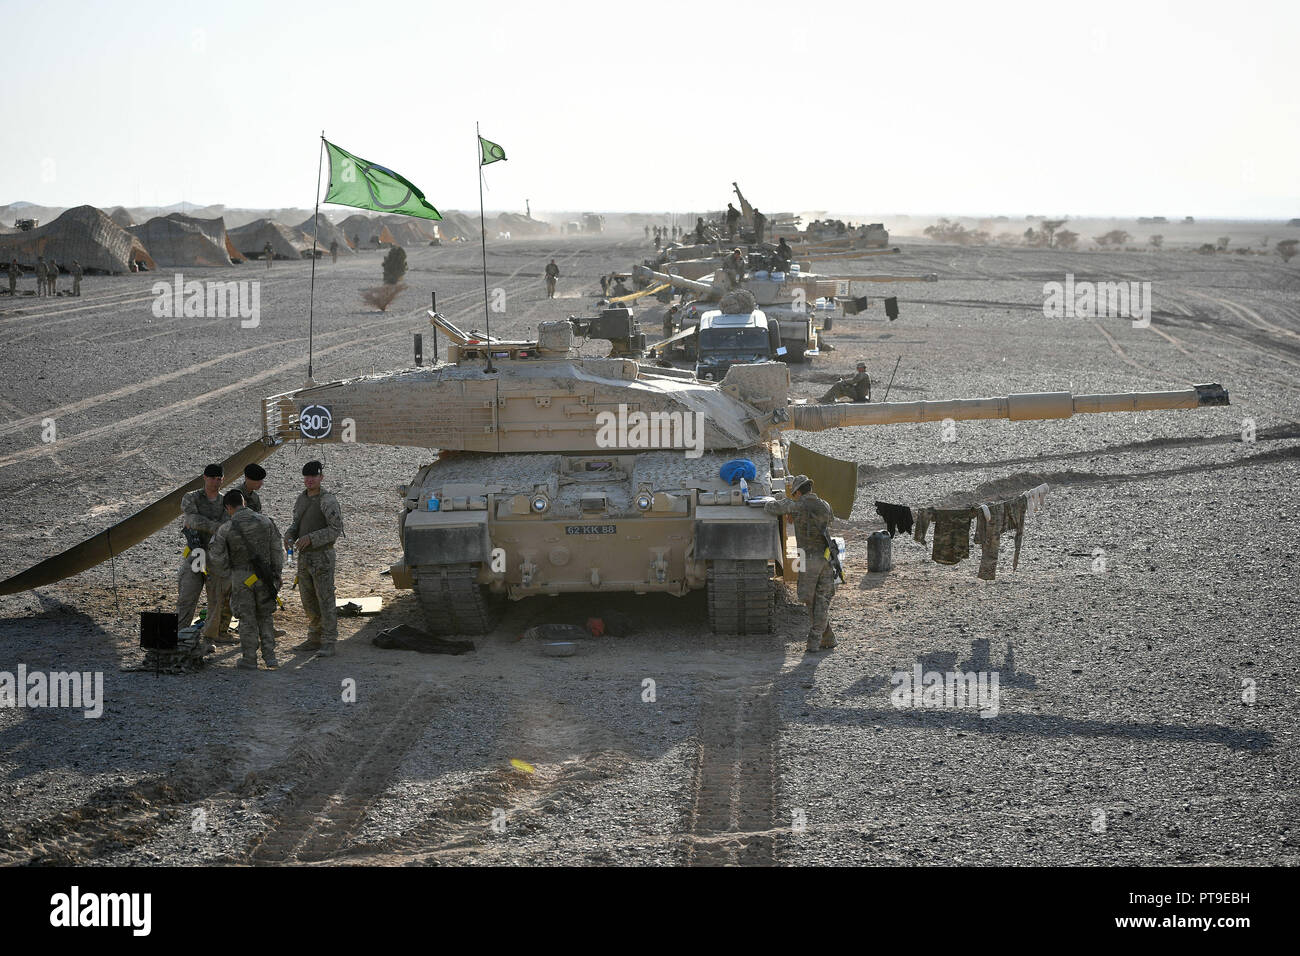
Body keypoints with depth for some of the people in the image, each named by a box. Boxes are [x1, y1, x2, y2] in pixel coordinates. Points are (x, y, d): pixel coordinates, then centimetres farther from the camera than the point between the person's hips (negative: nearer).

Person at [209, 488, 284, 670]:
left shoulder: (225, 529, -11)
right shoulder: (266, 522, -4)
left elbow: (217, 559, -9)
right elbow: (277, 551, 0)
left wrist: (226, 579, 6)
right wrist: (276, 576, 9)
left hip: (241, 578, -2)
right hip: (264, 579, 2)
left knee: (247, 619, 9)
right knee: (266, 617, 14)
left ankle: (249, 659, 13)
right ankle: (270, 657, 8)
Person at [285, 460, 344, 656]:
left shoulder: (328, 501, -13)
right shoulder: (301, 500, 11)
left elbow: (336, 530, -17)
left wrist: (310, 538, -24)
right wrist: (289, 535, -1)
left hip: (322, 556, -8)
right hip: (304, 557, 8)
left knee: (325, 600, -6)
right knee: (308, 600, 13)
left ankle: (328, 643, -4)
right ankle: (314, 639, 23)